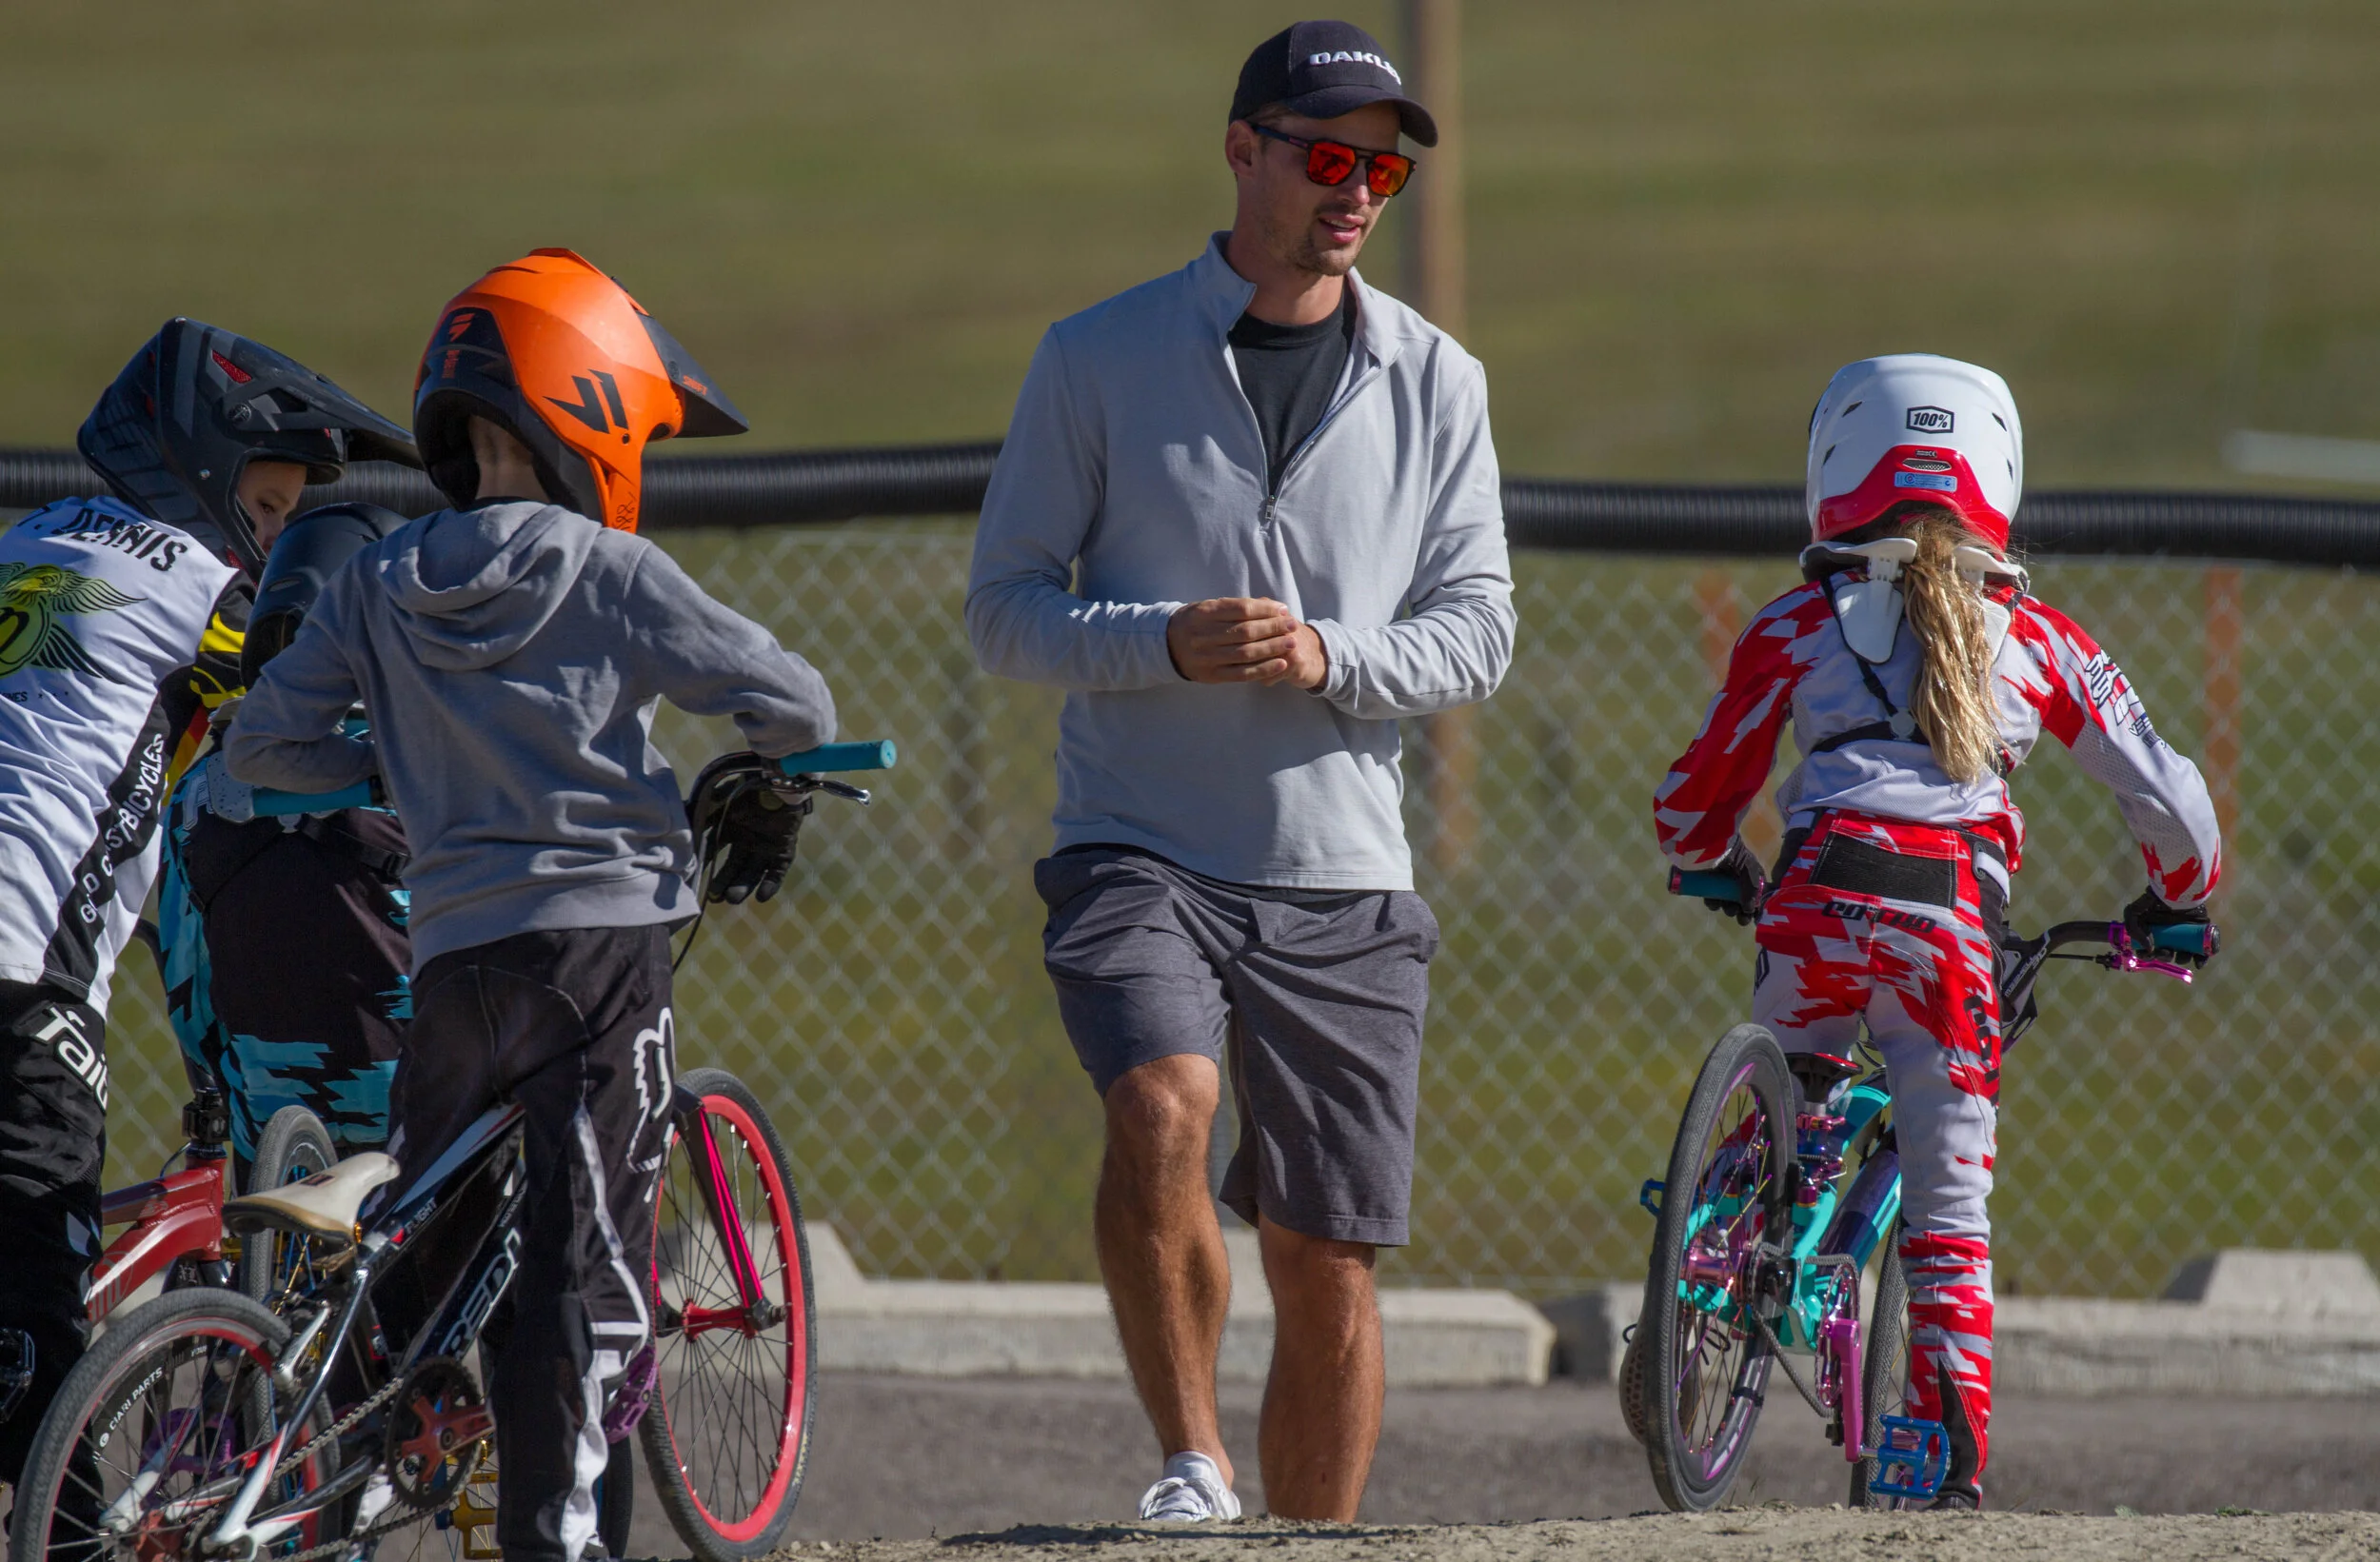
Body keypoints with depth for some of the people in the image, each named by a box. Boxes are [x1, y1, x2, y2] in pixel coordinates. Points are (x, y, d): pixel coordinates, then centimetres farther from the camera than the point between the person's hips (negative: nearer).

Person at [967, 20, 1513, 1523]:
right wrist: (1170, 646, -17)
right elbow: (1005, 608, 2)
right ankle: (1191, 1468, -23)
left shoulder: (1435, 383, 9)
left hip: (1344, 886, 2)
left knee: (1328, 1269, 3)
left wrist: (1327, 656, -15)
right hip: (1139, 854, -2)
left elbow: (1477, 632, 5)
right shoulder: (1101, 358, 2)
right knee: (1162, 1106, -30)